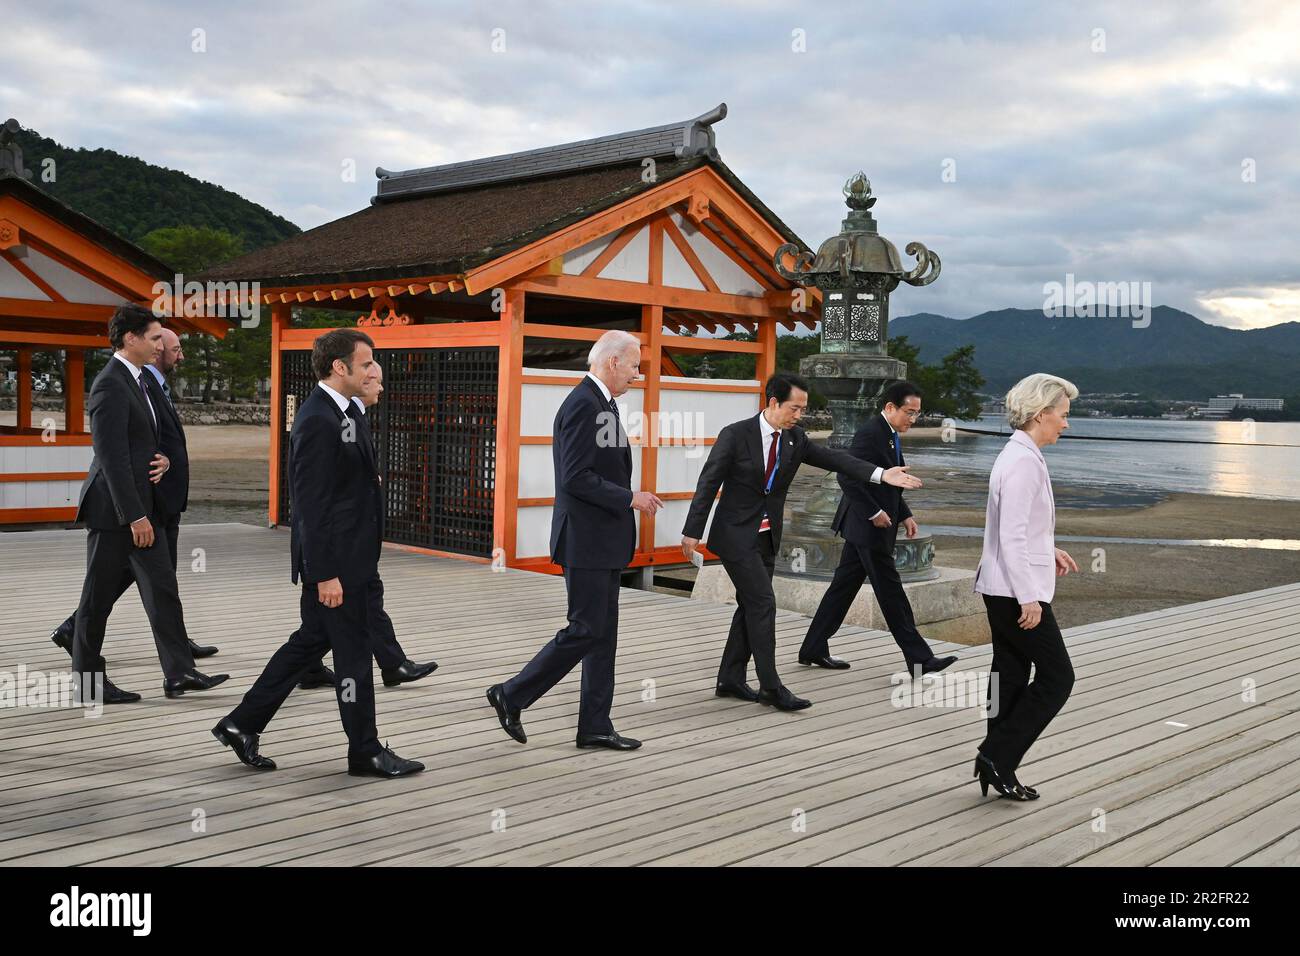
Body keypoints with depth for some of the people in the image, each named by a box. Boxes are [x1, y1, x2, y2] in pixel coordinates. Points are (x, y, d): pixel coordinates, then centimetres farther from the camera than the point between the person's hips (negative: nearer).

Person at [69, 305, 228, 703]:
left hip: (143, 506, 9)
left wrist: (162, 459, 0)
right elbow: (112, 457, -22)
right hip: (114, 509, -9)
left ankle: (179, 673, 7)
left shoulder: (139, 380, 13)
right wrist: (135, 516, -22)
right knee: (99, 596, 3)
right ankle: (88, 680, 15)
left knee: (163, 589, 6)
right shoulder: (110, 386, -17)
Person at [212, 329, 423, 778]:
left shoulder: (341, 411, 11)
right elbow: (311, 503, -22)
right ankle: (365, 751, 15)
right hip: (333, 558, -10)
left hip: (348, 554, 10)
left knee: (311, 640, 17)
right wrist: (325, 573, -23)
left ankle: (242, 724, 26)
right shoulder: (318, 420, -20)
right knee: (353, 653, 1)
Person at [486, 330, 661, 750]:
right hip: (586, 540, -10)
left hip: (603, 541, 10)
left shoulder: (600, 402, 15)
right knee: (585, 630, -5)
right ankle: (512, 695, 7)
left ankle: (595, 726, 16)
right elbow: (575, 478, -23)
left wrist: (631, 496, 11)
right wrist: (629, 498, -16)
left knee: (603, 633, 11)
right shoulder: (583, 405, -17)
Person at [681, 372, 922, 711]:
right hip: (735, 534, -7)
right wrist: (692, 532, -13)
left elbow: (833, 458, -5)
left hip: (767, 537, 7)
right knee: (763, 604, -10)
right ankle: (771, 688, -4)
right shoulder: (735, 435, -14)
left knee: (750, 606, 10)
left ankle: (730, 680, 21)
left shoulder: (795, 439, 3)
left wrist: (881, 474, -18)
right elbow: (708, 483, -12)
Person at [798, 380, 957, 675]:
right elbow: (846, 476, -24)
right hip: (868, 526, -10)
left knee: (844, 586, 12)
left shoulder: (890, 435, 13)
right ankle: (920, 659, 2)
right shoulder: (871, 433, -18)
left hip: (866, 527, 10)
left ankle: (814, 649, 19)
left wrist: (904, 515, 11)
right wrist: (874, 512, -21)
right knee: (890, 592, -4)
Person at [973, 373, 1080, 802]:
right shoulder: (1024, 462, -19)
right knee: (1057, 677, -1)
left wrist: (1049, 551, 16)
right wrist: (1029, 598, -21)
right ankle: (997, 757, 1)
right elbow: (1012, 537, -22)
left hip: (1003, 589, 10)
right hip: (1016, 590, -10)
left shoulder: (1019, 455, 12)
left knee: (1011, 678, 13)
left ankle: (998, 770, 19)